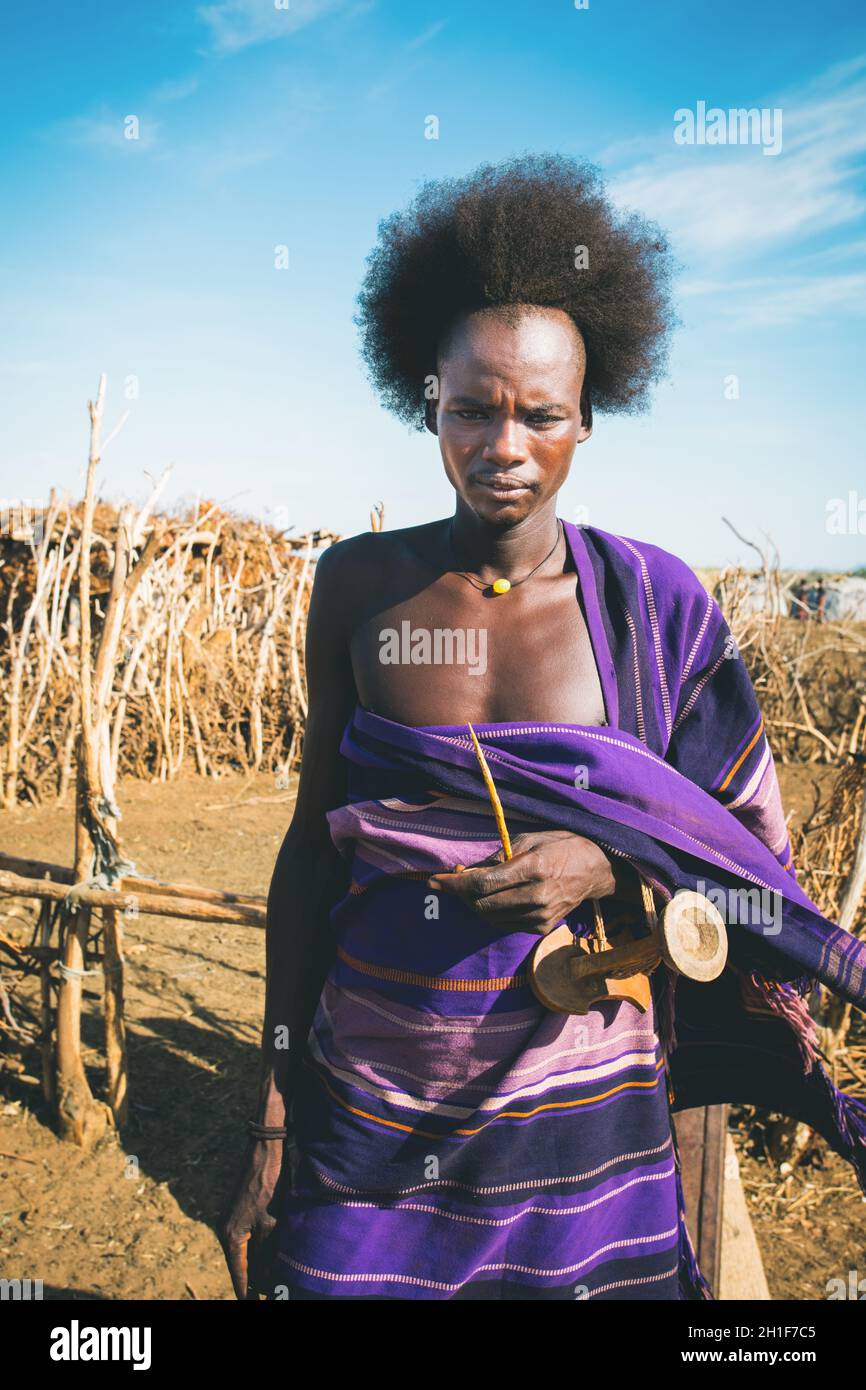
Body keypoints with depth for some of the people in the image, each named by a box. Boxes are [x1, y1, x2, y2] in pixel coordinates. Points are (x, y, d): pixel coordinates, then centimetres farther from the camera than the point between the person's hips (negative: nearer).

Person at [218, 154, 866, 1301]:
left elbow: (739, 856, 2)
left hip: (580, 1122, 0)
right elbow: (314, 843, -1)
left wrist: (608, 869, -20)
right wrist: (270, 1129, 0)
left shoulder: (654, 602, -7)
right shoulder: (361, 588, -4)